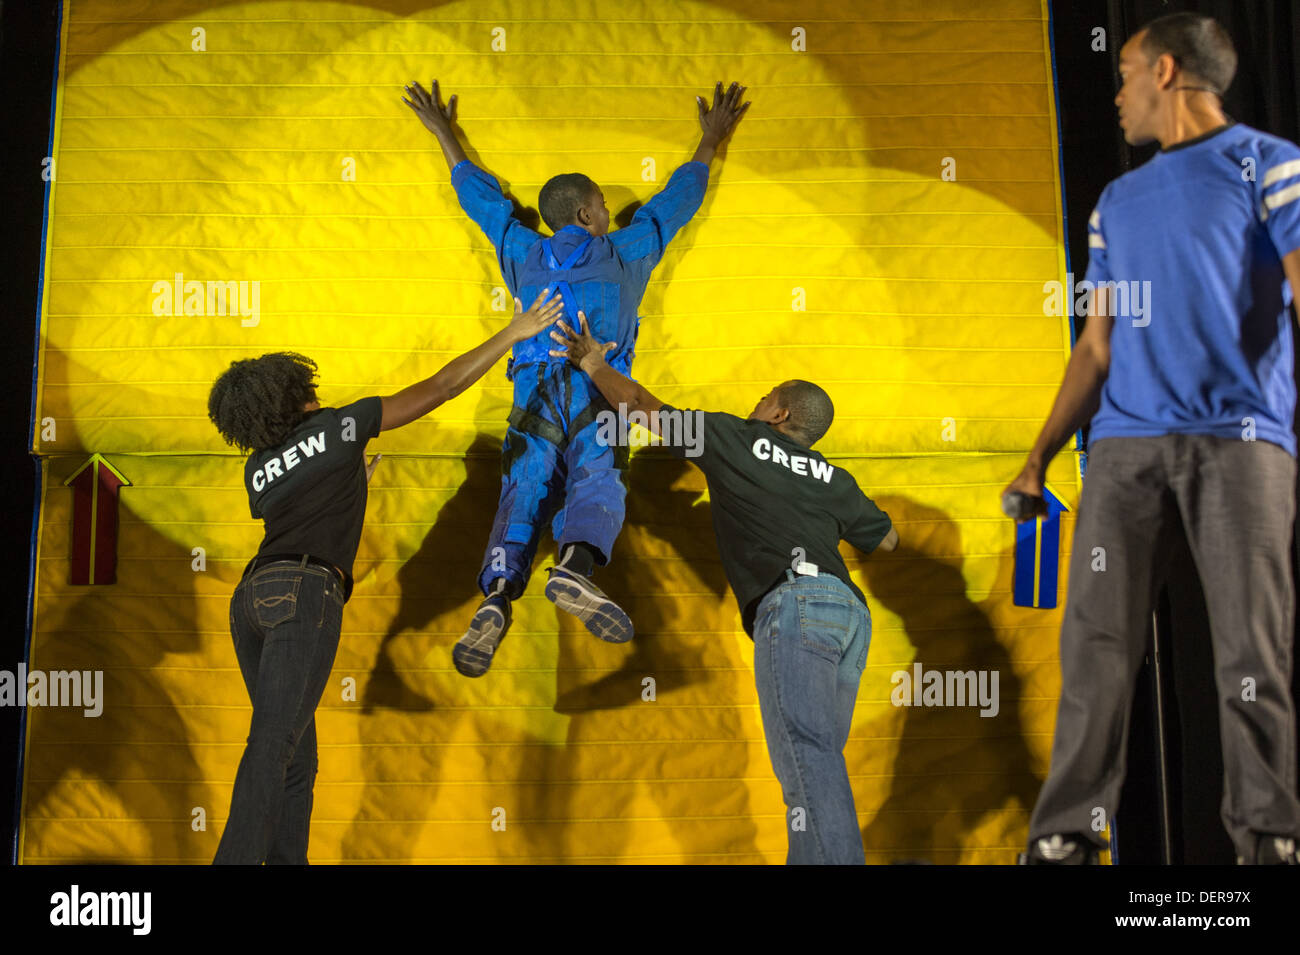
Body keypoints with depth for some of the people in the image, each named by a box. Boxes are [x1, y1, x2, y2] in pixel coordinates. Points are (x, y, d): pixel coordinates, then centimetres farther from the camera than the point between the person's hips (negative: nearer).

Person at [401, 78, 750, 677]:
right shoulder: (625, 253, 21)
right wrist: (709, 143, 46)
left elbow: (480, 195, 37)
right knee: (596, 480, -19)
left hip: (536, 385, 2)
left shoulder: (522, 254, 25)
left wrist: (444, 134, 51)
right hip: (600, 386, -2)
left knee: (524, 489, -10)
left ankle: (497, 599, -33)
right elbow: (677, 201, 32)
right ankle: (574, 567, -49)